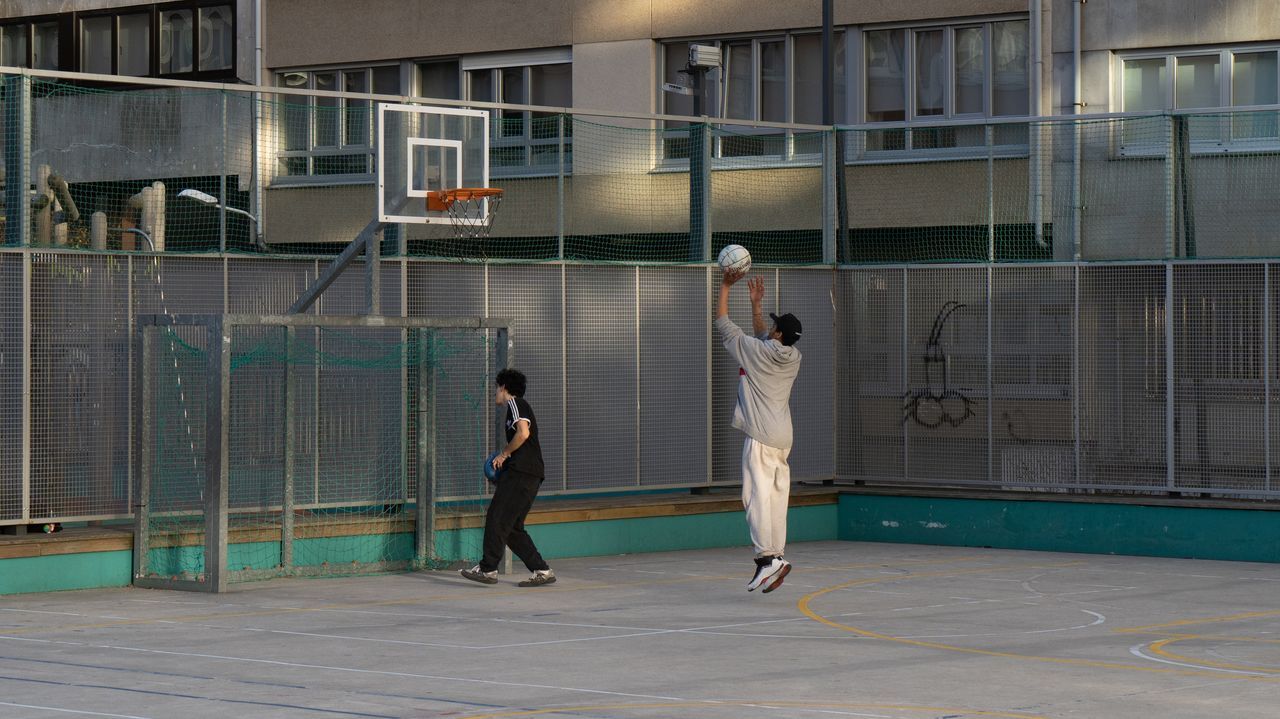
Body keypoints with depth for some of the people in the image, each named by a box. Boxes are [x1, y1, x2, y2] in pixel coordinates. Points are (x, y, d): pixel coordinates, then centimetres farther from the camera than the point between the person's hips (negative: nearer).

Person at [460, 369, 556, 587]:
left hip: (520, 472, -10)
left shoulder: (515, 402, -3)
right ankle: (541, 571, 4)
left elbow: (523, 433, -19)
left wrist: (504, 454, -8)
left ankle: (488, 569, -9)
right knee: (513, 528, 8)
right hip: (531, 475, 10)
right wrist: (506, 458, 18)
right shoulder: (521, 406, 27)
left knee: (496, 518, -9)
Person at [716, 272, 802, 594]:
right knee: (777, 499, 7)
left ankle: (767, 558, -24)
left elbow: (723, 323, 4)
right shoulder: (793, 358, 11)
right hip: (783, 438, 7)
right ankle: (775, 558, 6)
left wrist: (725, 287, 13)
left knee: (757, 496, -13)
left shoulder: (755, 351, -7)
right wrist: (756, 303, 33)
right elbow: (763, 337, 31)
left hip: (761, 437, -7)